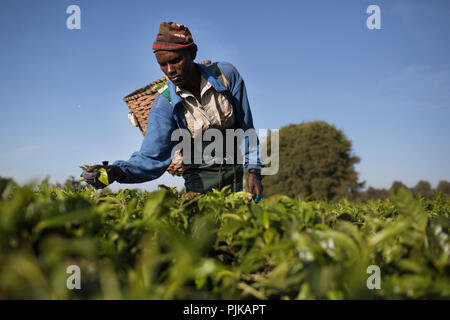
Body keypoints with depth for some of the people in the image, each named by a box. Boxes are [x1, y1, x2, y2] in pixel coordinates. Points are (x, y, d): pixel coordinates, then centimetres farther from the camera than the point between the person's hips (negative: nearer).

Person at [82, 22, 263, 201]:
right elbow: (153, 156, -24)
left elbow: (246, 127, -5)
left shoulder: (226, 74, -14)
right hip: (201, 174, -1)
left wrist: (253, 170, -10)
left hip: (239, 166, 1)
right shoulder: (164, 104, -16)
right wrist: (117, 171, -43)